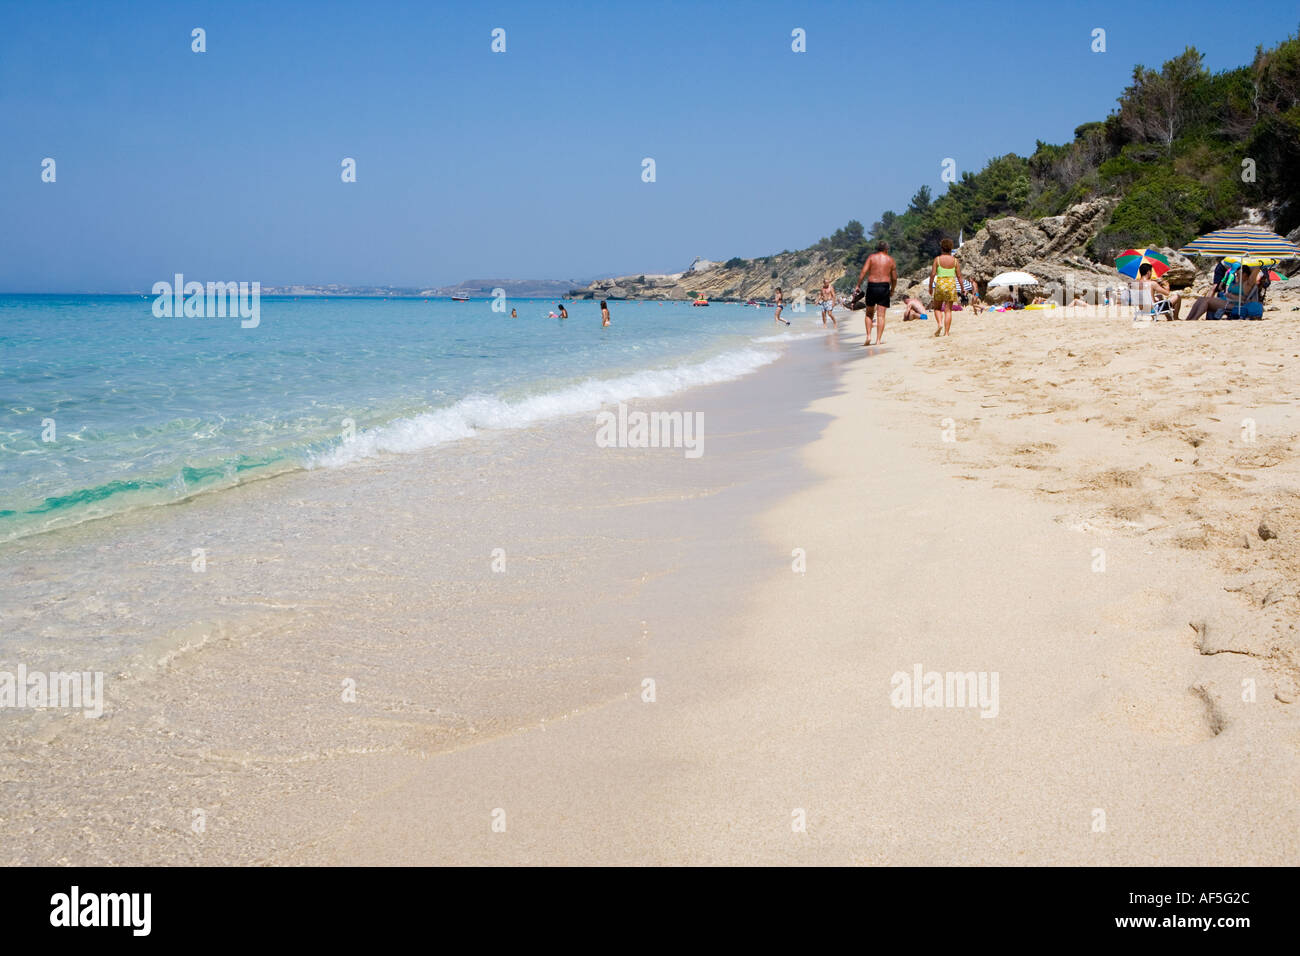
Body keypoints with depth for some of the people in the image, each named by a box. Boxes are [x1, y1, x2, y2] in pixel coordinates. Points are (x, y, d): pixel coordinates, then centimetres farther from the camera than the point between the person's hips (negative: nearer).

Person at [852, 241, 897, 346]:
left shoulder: (871, 257, 3)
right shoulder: (891, 260, 7)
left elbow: (863, 271, -7)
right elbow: (894, 278, 8)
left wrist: (858, 285, -2)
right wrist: (892, 290, 22)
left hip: (872, 286, 0)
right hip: (884, 287, 0)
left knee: (869, 313, 15)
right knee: (881, 315, 0)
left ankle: (868, 336, 1)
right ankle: (878, 340, -5)